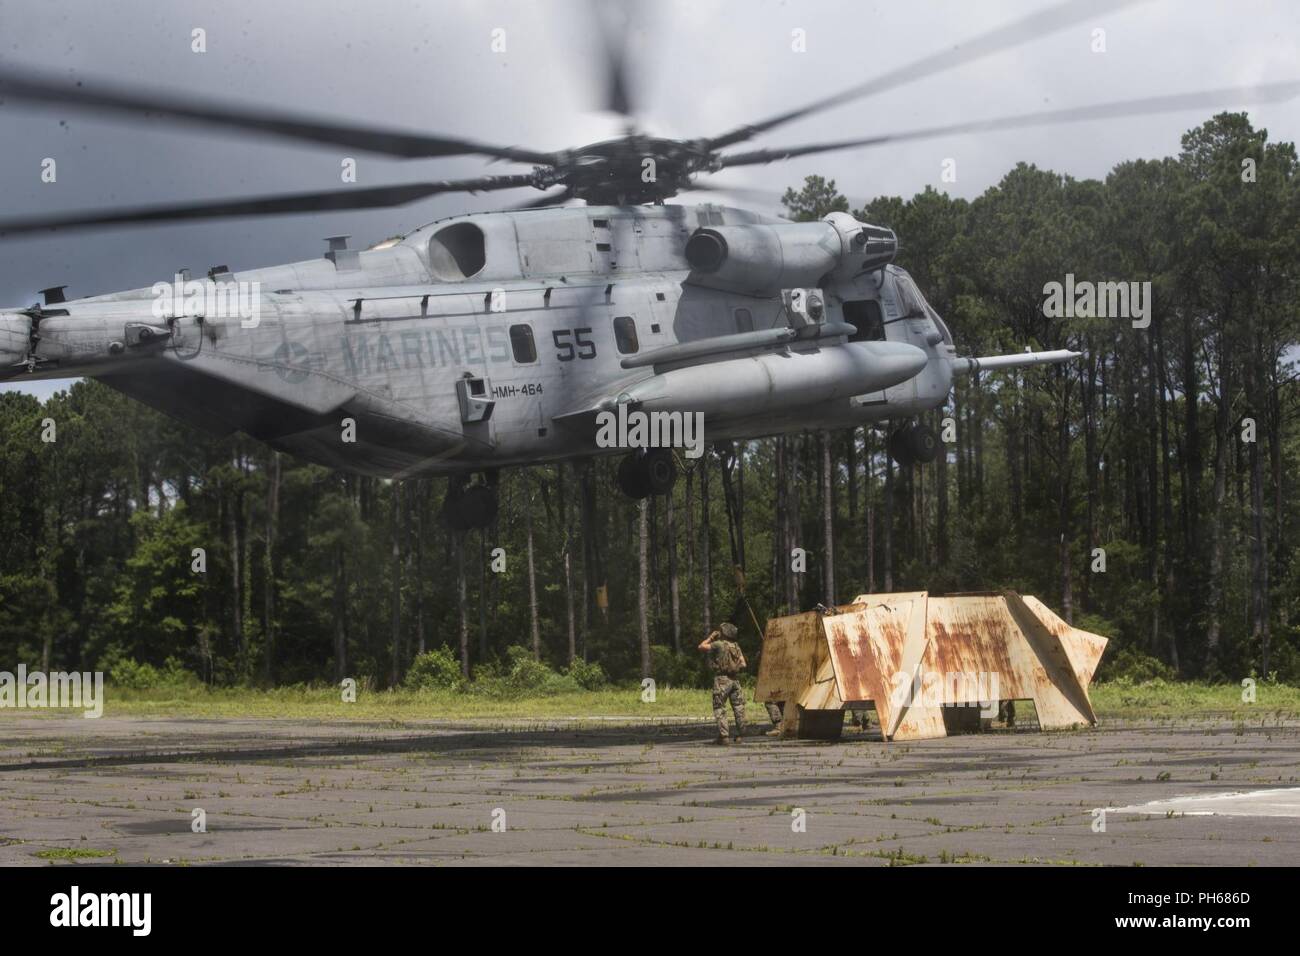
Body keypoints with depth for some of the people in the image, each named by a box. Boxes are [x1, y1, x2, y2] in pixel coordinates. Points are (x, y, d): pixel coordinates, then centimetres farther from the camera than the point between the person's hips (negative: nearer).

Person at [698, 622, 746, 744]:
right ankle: (740, 735, 13)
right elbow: (743, 664, 7)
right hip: (734, 679, 6)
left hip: (722, 680, -6)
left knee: (719, 708, -1)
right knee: (738, 707, 11)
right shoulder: (736, 646, 8)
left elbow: (701, 646, -4)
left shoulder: (719, 644, -9)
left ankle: (723, 735, -9)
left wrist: (711, 637, 6)